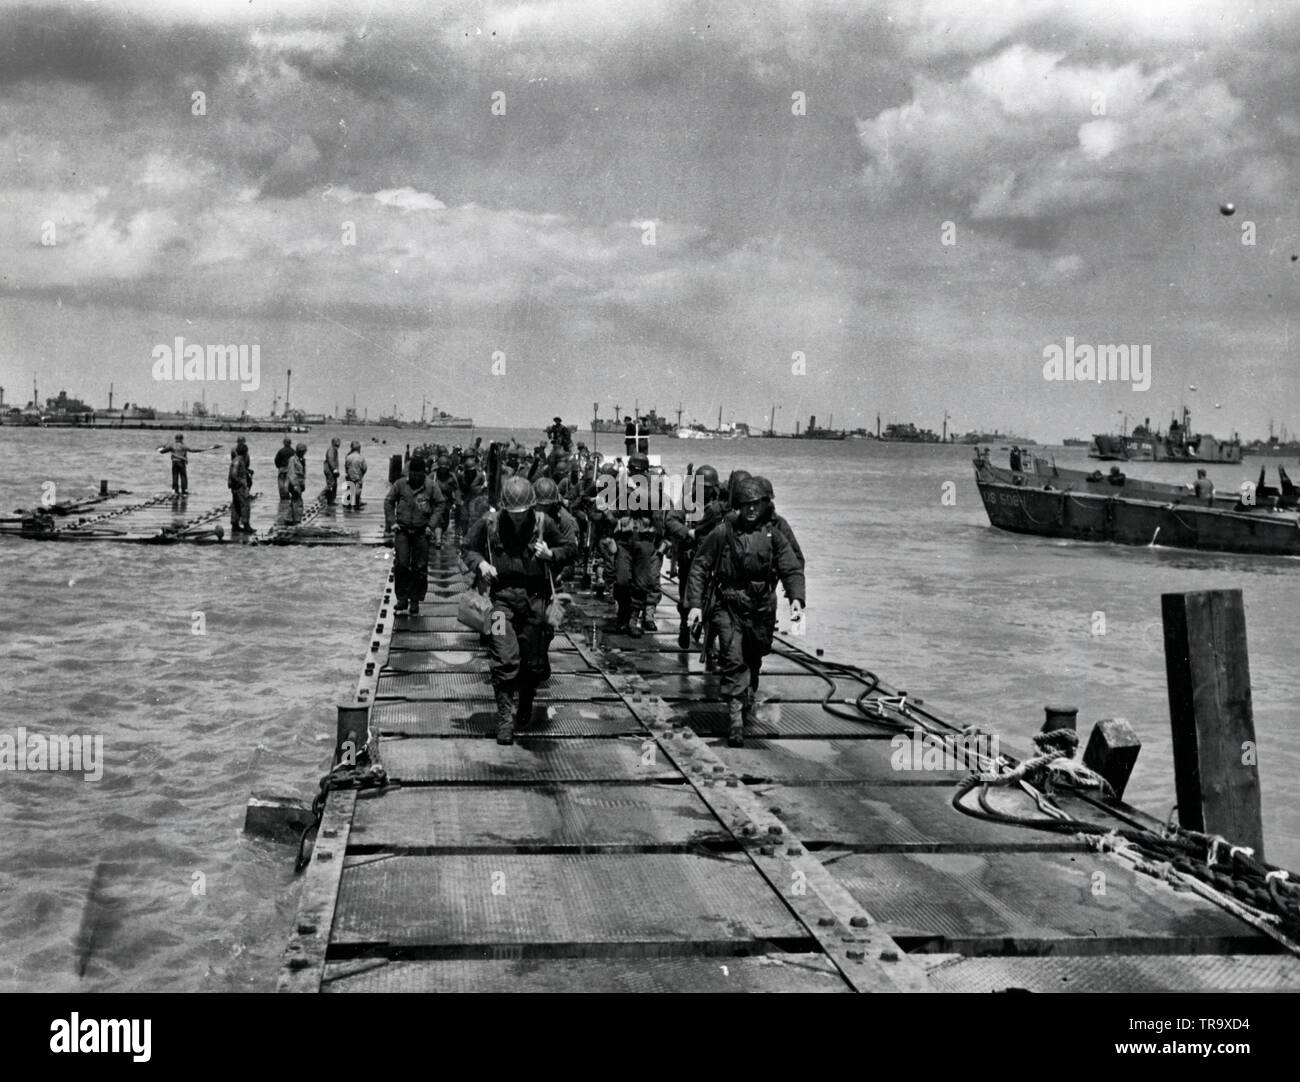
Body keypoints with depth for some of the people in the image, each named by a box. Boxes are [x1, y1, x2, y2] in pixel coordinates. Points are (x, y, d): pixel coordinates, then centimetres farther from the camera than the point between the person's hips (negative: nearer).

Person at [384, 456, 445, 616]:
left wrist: (431, 524, -6)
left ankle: (415, 601, 13)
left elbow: (439, 505, 3)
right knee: (401, 564, -7)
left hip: (421, 531, 0)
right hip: (402, 530, 0)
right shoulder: (400, 484, -2)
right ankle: (402, 598, 5)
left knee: (420, 568, 3)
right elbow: (388, 502, 7)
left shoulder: (431, 486, -4)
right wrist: (392, 522, -1)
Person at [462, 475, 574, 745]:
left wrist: (551, 554, -10)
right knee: (504, 660, -12)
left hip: (534, 596, 2)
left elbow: (568, 551, 10)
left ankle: (525, 706, 37)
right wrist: (480, 563, -9)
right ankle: (506, 718, -5)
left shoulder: (544, 523, 0)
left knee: (534, 661, 9)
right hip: (501, 596, -2)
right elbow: (468, 548, 12)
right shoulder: (489, 523, -3)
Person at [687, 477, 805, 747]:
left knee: (753, 663, 16)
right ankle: (735, 720, -14)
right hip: (728, 606, -3)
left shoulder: (773, 535, 3)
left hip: (761, 608, 3)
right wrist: (695, 604, -8)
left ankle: (748, 707, 40)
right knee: (734, 661, -14)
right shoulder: (722, 534, -4)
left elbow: (791, 569, -1)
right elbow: (699, 567, -1)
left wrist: (796, 598, -18)